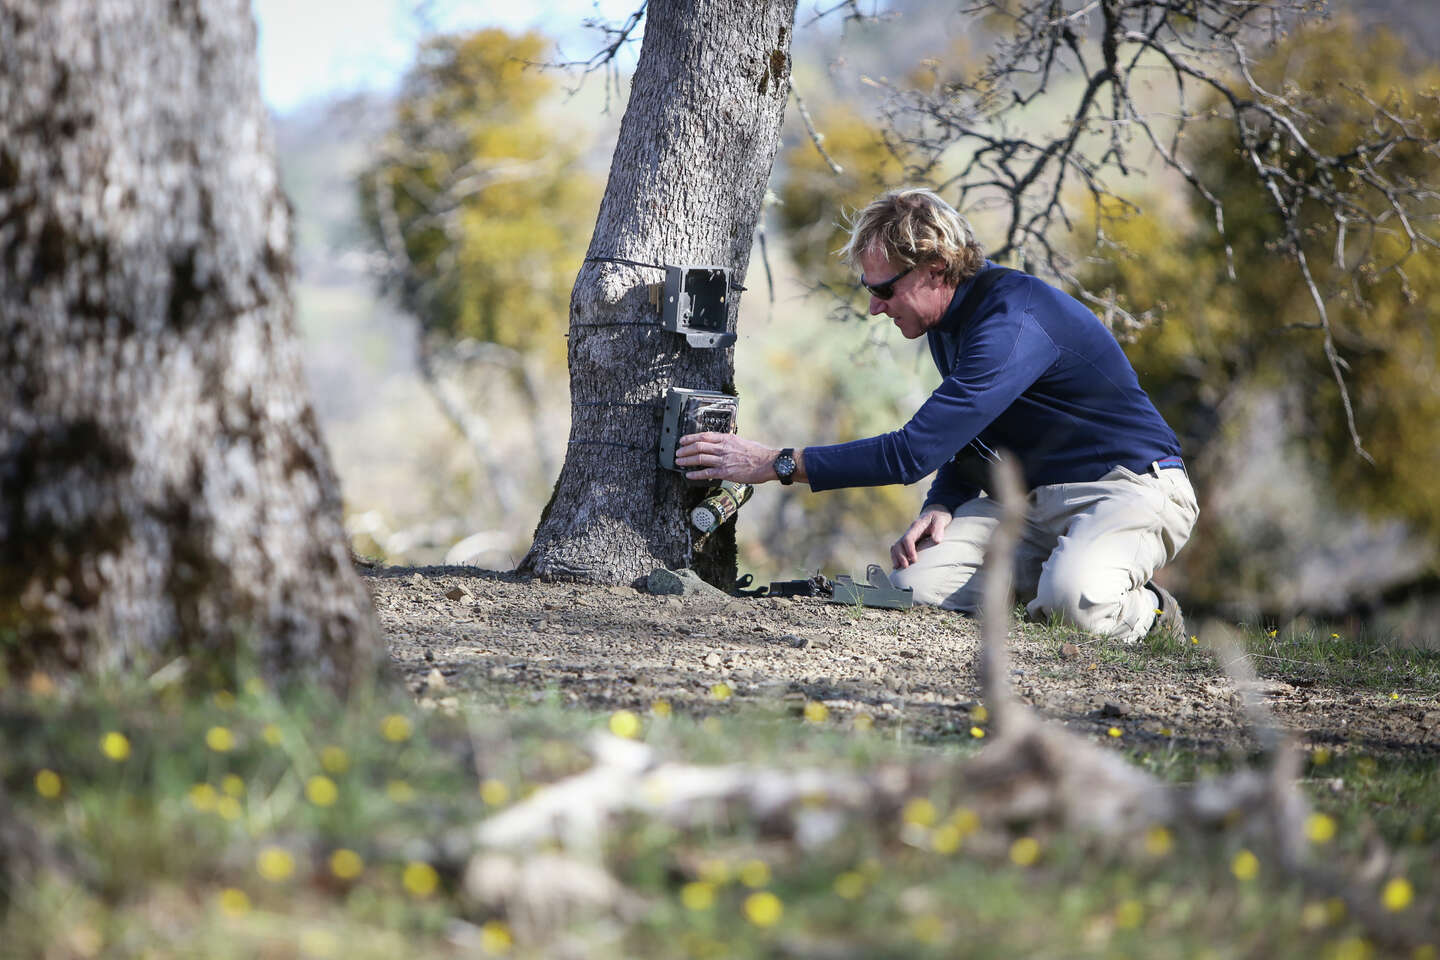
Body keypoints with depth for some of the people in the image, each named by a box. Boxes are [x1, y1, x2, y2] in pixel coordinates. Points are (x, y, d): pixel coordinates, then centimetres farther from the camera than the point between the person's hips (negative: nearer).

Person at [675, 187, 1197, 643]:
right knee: (918, 584, -17)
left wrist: (778, 463, -25)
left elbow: (916, 451, -30)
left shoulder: (1015, 320, -27)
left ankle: (1148, 614, -5)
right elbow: (963, 439, 19)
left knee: (1074, 600, -38)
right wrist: (942, 506, -4)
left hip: (1131, 488, -8)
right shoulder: (949, 318, 5)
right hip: (1030, 496, 8)